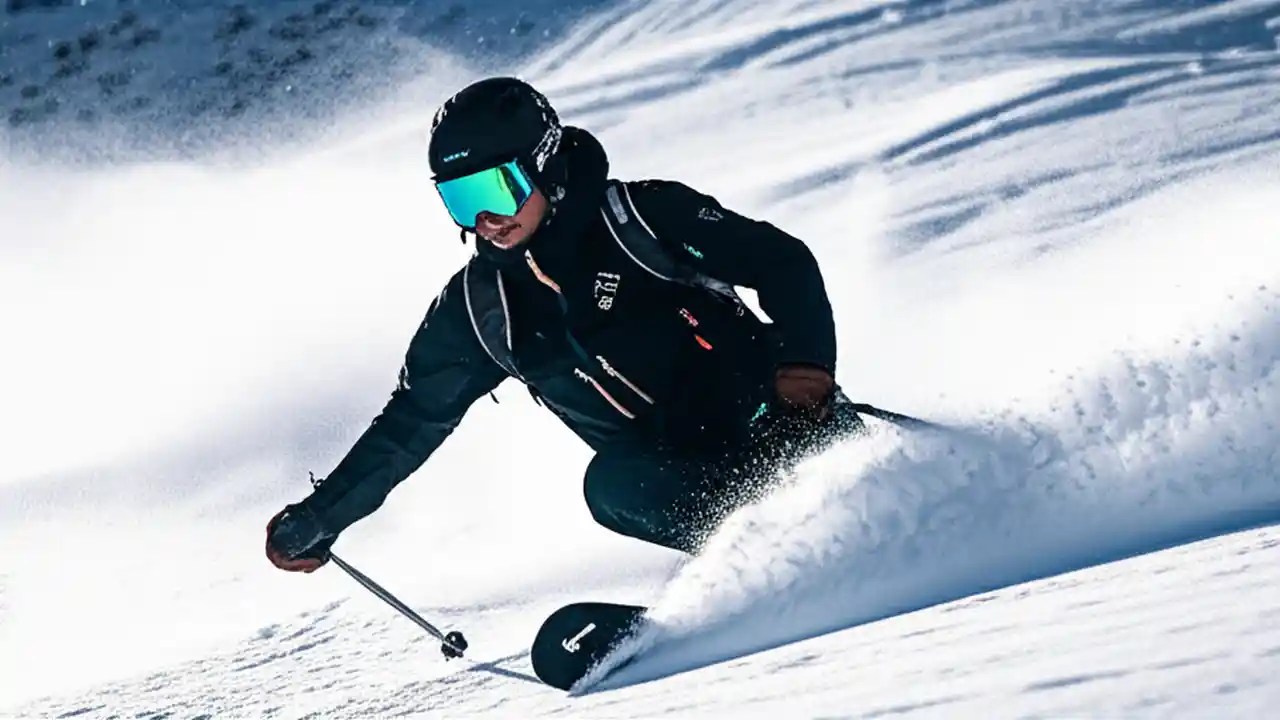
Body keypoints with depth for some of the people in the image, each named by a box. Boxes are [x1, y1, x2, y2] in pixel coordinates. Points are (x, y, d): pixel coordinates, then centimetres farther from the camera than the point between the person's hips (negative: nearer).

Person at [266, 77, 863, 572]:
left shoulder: (644, 216, -7)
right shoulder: (477, 308, 4)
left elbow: (783, 262, -7)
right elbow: (410, 422, 14)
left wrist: (805, 358, -26)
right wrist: (318, 521, 13)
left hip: (772, 420, -3)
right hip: (679, 473, 3)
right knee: (612, 485, -31)